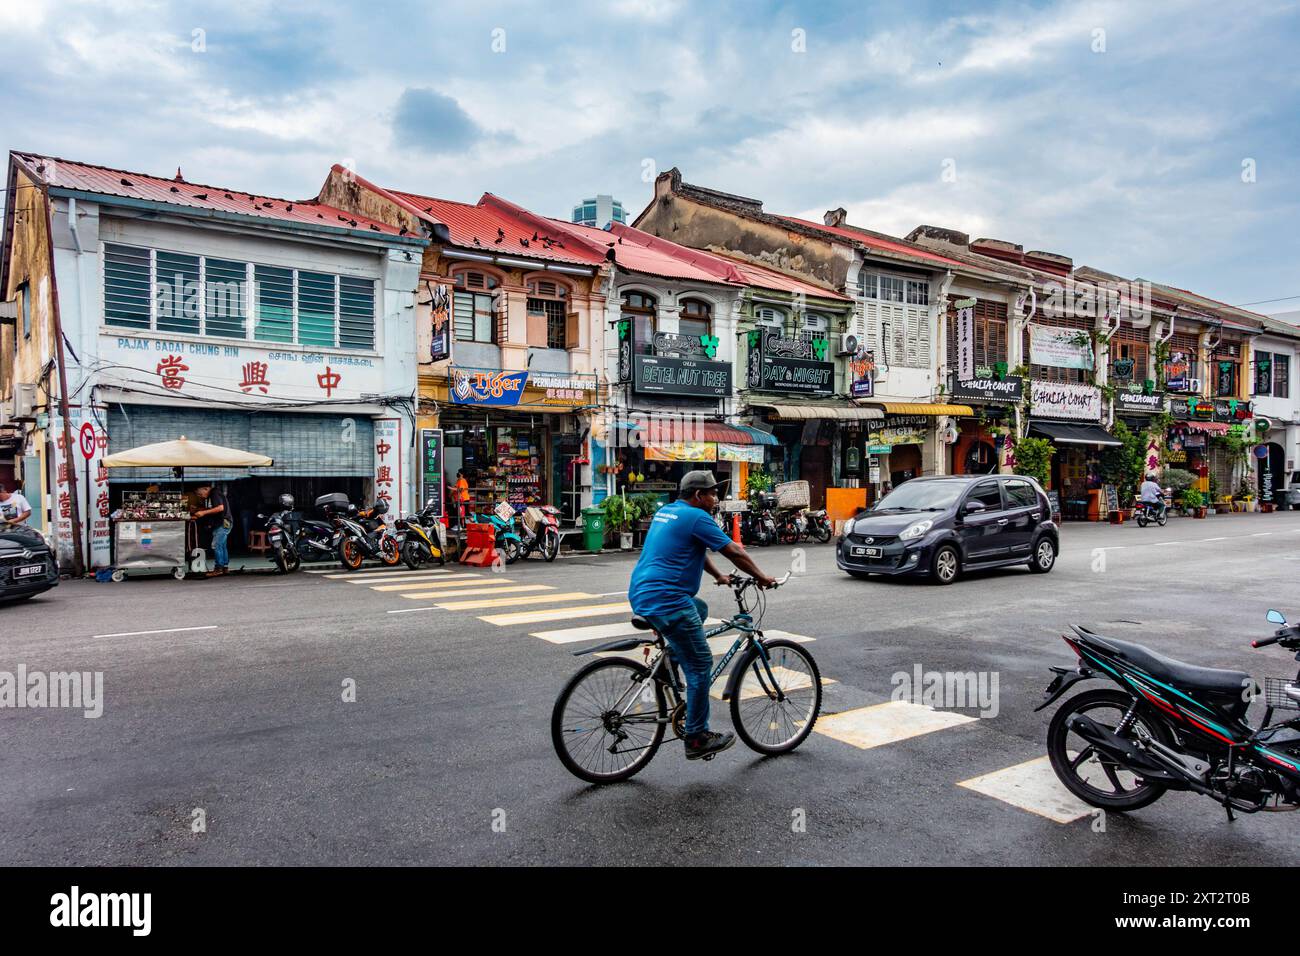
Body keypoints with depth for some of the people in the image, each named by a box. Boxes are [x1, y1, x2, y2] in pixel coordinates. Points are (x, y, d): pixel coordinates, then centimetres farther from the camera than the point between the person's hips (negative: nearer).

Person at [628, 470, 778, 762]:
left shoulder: (667, 511, 18)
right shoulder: (696, 517, -9)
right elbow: (736, 553, -4)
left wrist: (718, 576, 35)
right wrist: (762, 578, 8)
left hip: (641, 593, 10)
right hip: (665, 600, -9)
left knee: (700, 609, 32)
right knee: (700, 664, -2)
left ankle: (666, 660, 20)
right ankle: (697, 739, 3)